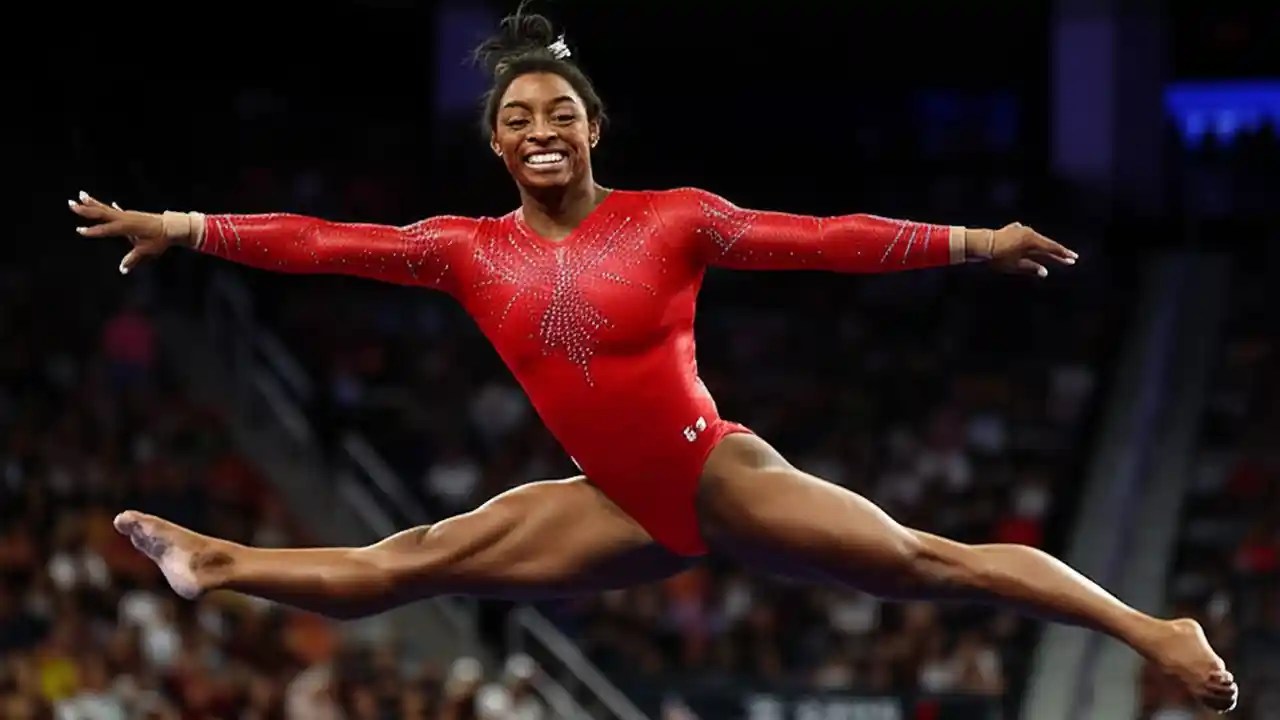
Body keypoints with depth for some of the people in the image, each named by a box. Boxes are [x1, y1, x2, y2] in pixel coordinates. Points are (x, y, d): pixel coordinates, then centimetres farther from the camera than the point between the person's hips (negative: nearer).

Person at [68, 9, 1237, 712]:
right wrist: (185, 228, -2)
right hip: (625, 509, 4)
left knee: (931, 562, -12)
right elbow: (329, 242, 1)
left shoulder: (670, 221, -9)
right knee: (412, 562, 5)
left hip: (722, 476, -4)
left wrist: (972, 240, -21)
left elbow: (825, 238, -14)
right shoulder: (471, 251, 2)